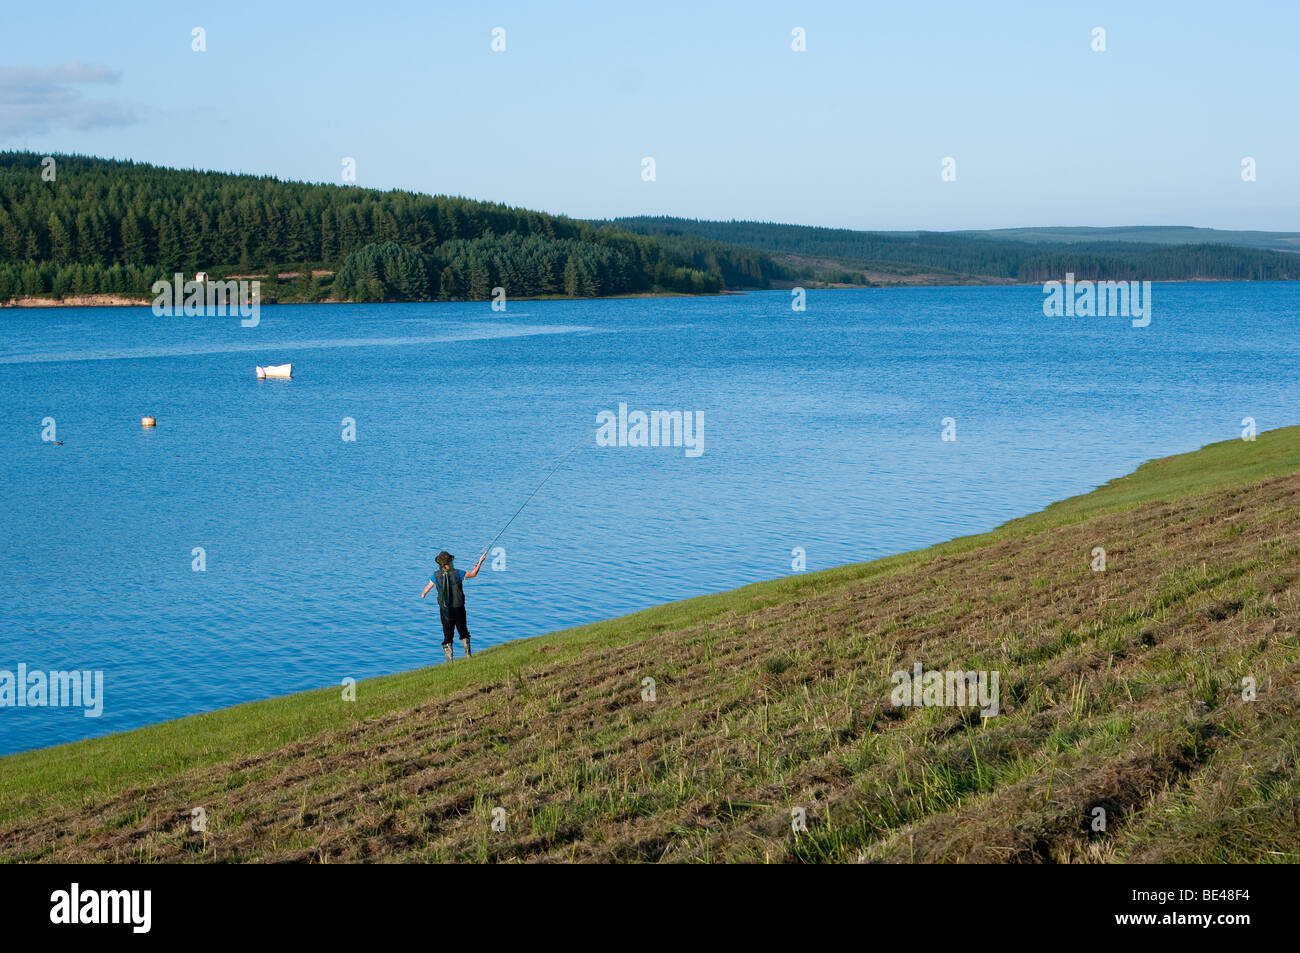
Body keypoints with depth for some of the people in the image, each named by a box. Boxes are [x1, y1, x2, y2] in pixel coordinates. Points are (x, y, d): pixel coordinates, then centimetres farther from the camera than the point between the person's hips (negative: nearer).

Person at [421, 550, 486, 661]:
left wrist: (423, 595, 31)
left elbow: (427, 588, 8)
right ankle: (468, 656, 20)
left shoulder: (436, 576, -6)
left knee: (448, 635, 6)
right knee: (463, 632, 18)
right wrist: (480, 562, 17)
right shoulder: (457, 573, -9)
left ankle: (449, 661, 1)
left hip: (445, 610, 0)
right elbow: (473, 574, 4)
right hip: (459, 609, 0)